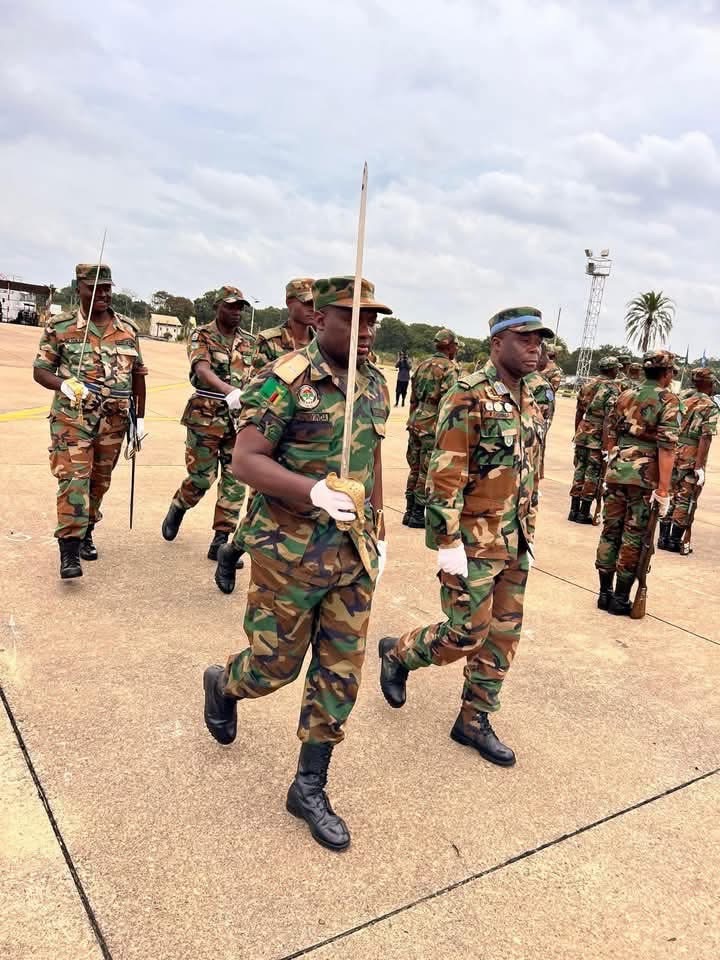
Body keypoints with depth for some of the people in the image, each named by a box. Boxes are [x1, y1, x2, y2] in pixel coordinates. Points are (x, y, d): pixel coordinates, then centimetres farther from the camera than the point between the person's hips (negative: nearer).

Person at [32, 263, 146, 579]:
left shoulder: (128, 329, 5)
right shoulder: (59, 326, -4)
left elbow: (138, 374, 11)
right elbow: (40, 370, -1)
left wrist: (140, 416, 9)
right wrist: (64, 383, -23)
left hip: (114, 421, 4)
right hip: (72, 419, -3)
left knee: (99, 481, 13)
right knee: (73, 480, -10)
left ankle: (86, 534, 30)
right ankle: (69, 549, -5)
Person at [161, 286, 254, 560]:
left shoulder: (247, 341, 11)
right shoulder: (201, 336, -5)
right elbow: (202, 370, -23)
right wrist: (230, 391, -41)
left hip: (239, 418, 4)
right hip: (205, 416, -4)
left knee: (236, 480, 0)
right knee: (201, 478, 1)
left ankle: (220, 541, 8)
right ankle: (177, 509, 34)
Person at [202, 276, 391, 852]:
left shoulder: (376, 385, 6)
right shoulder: (285, 382, -15)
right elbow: (245, 461, -19)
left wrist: (379, 532, 17)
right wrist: (314, 491, -34)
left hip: (354, 555, 6)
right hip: (289, 552, -6)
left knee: (341, 672, 10)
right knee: (274, 665, 10)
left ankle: (310, 788, 28)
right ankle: (223, 685, 46)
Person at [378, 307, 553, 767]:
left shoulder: (531, 405, 10)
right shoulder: (469, 397, -15)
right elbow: (445, 475, -19)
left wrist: (528, 537, 17)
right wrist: (449, 542, -20)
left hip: (514, 544, 8)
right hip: (473, 541, -8)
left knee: (504, 637, 12)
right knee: (465, 635, 0)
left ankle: (475, 722, 27)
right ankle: (397, 652, 27)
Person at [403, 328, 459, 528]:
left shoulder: (422, 365, 13)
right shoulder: (449, 368, -10)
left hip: (415, 422, 7)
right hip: (433, 426, -7)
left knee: (415, 469, 14)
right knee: (427, 472, 1)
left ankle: (409, 511, 19)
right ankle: (418, 515, 6)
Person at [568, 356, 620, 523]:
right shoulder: (613, 389, -10)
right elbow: (610, 417, -17)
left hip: (582, 434, 6)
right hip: (598, 437, -6)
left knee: (579, 470, 12)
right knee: (592, 473, 1)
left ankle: (574, 510, 15)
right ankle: (584, 513, 5)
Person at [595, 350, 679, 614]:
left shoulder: (625, 396, 11)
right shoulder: (668, 401, -5)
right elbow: (666, 447, -12)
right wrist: (663, 490, -13)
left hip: (616, 472, 5)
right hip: (644, 477, -5)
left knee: (610, 532, 11)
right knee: (633, 538, 4)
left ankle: (605, 593, 18)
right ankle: (621, 599, 11)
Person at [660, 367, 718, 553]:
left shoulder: (682, 402, 12)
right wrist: (699, 466, -19)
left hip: (674, 454, 6)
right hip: (692, 459, -6)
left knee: (671, 496, 13)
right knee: (686, 501, 3)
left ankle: (663, 538, 17)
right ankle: (675, 541, 6)